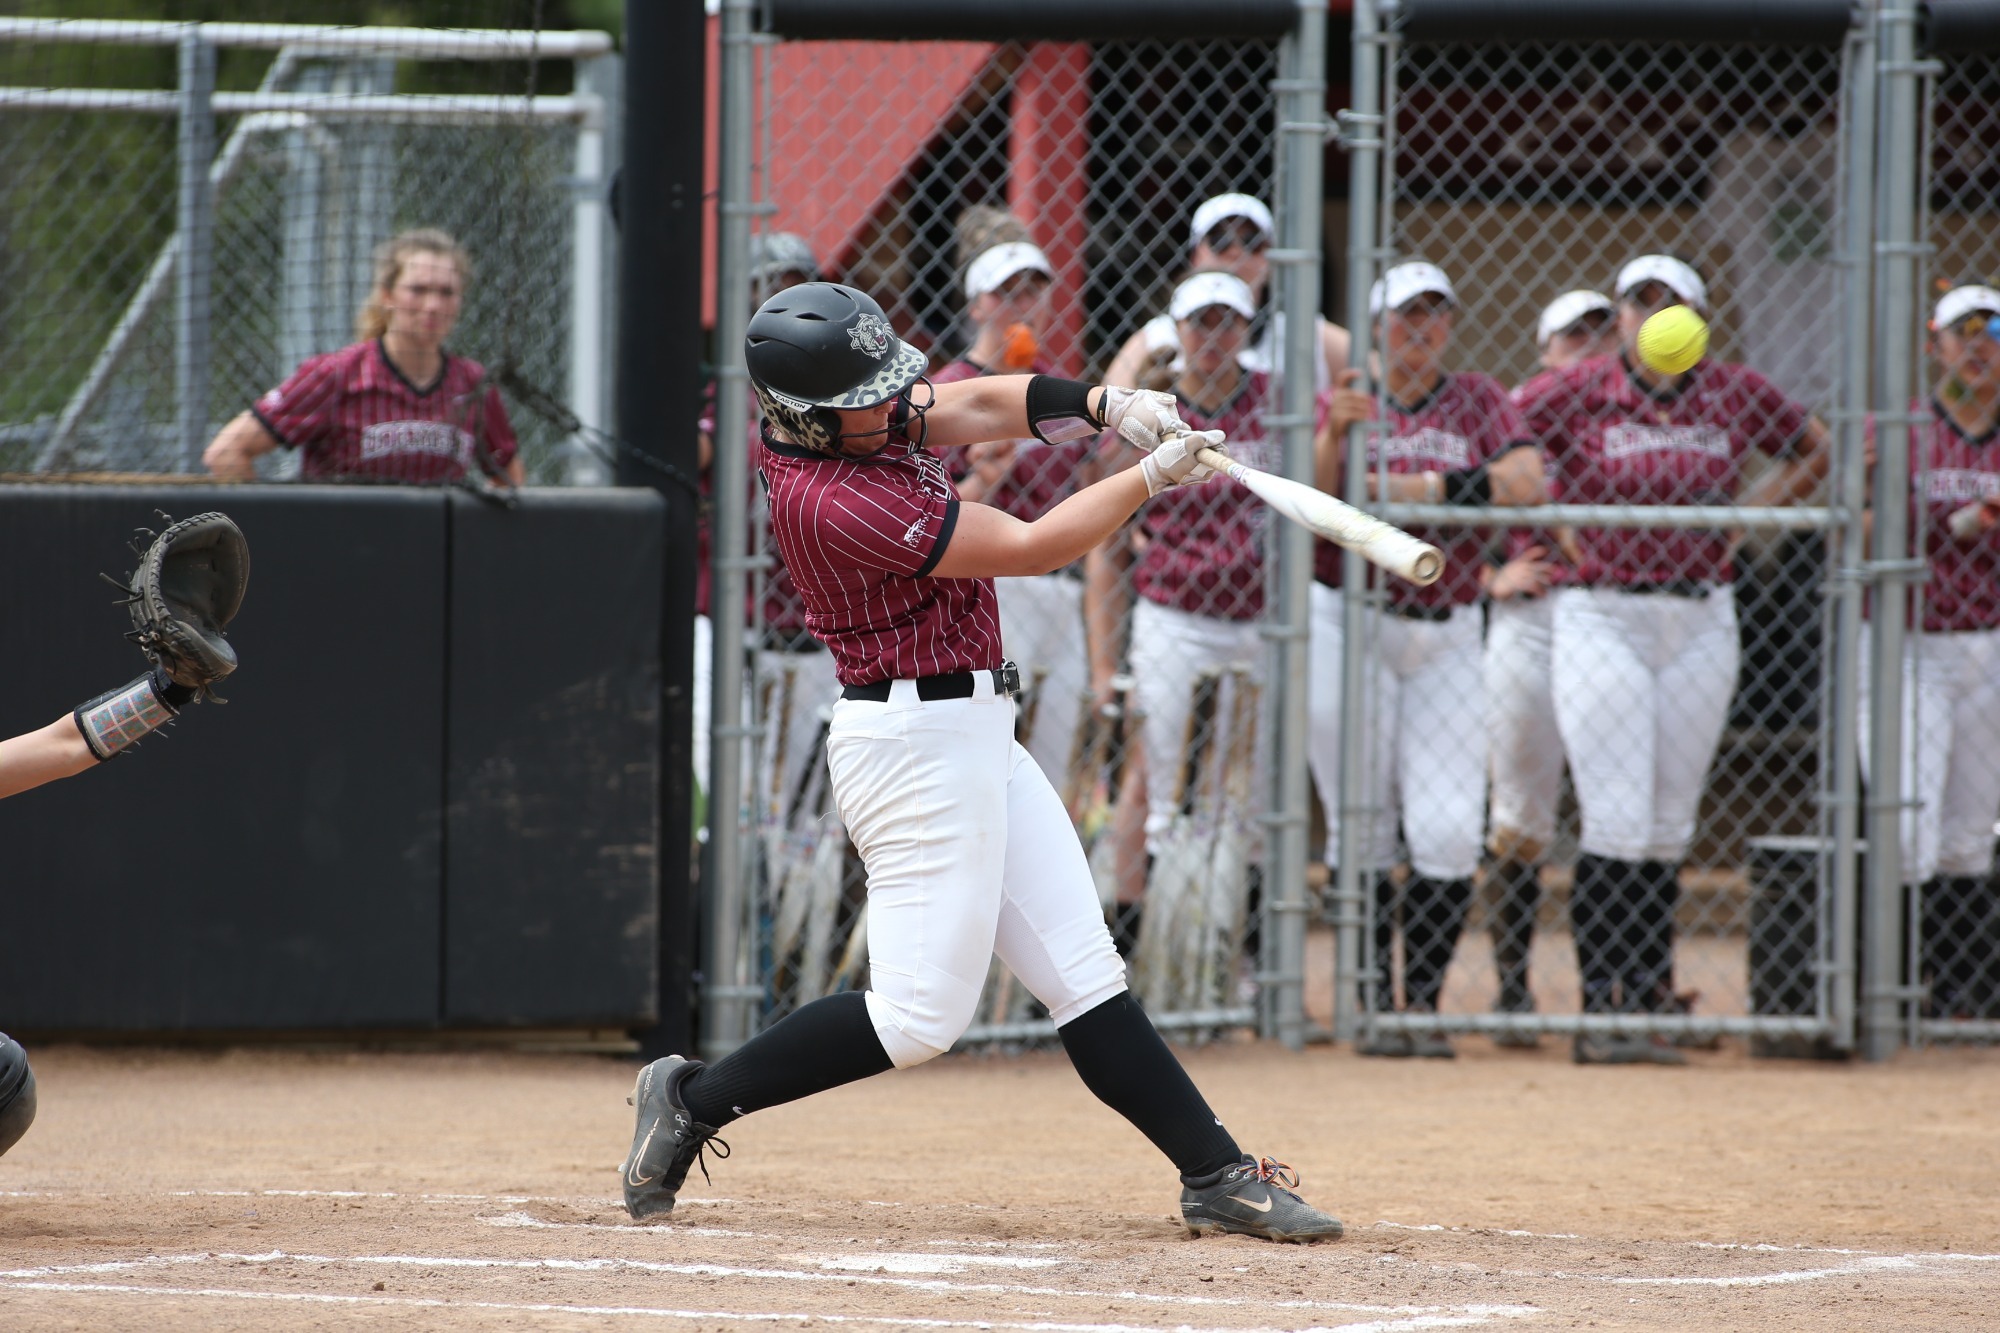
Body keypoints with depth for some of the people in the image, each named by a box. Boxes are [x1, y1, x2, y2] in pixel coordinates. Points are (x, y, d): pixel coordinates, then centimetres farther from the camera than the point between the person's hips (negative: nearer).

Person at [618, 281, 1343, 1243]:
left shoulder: (860, 422, 3)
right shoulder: (832, 503, -24)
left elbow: (986, 405, 10)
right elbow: (1034, 548, -18)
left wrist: (1105, 406, -7)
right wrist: (1153, 477, -8)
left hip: (973, 739, 10)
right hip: (919, 741, -10)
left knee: (1082, 975, 8)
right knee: (920, 1014, -8)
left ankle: (1217, 1177, 8)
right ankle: (693, 1102, 4)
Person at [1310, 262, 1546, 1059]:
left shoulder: (1476, 400, 7)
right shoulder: (1343, 403, 4)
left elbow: (1527, 482, -10)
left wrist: (1423, 487, -16)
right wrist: (1334, 435, -28)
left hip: (1445, 634, 1)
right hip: (1349, 626, -1)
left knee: (1448, 832, -6)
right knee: (1361, 829, -1)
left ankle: (1424, 1006, 1)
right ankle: (1374, 1008, 5)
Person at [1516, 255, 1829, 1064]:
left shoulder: (1734, 395, 4)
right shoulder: (1577, 395, -5)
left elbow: (1812, 451, 18)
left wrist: (1747, 513, 6)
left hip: (1702, 623, 3)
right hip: (1601, 618, -3)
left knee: (1668, 829, 6)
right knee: (1617, 824, -11)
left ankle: (1647, 1008, 10)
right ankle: (1603, 1009, -9)